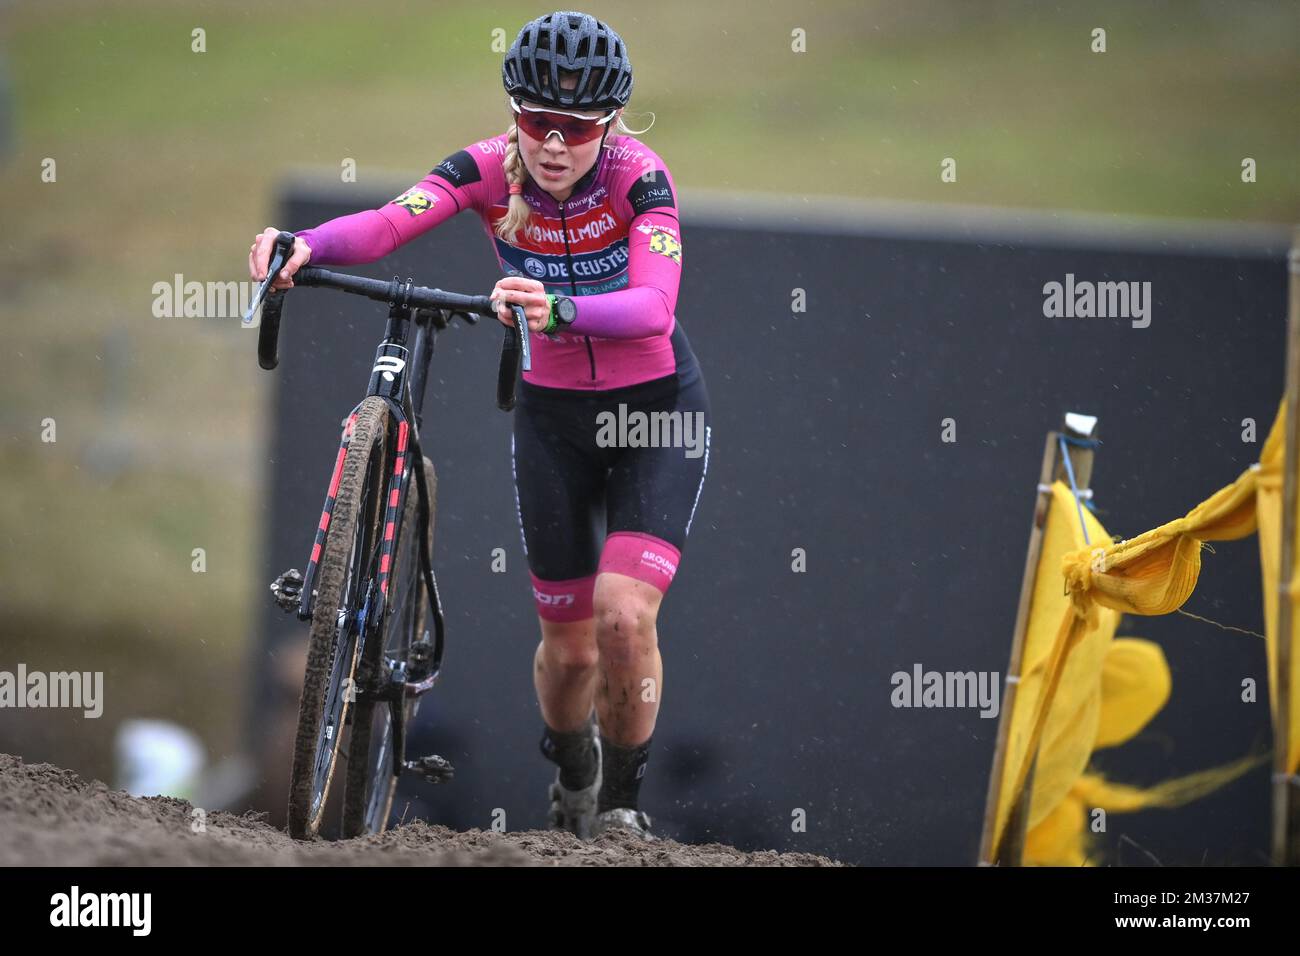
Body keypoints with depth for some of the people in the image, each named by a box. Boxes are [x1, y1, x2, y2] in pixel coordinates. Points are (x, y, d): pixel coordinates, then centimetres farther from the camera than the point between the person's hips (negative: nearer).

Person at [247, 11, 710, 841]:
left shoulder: (639, 177, -22)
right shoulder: (490, 169, -15)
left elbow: (654, 306, -39)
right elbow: (388, 223, -33)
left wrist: (559, 310, -59)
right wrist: (304, 245, -54)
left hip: (658, 411, -3)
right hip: (552, 415, 3)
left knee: (623, 616, -21)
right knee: (569, 648, 8)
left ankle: (624, 804, 3)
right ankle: (571, 774, 42)